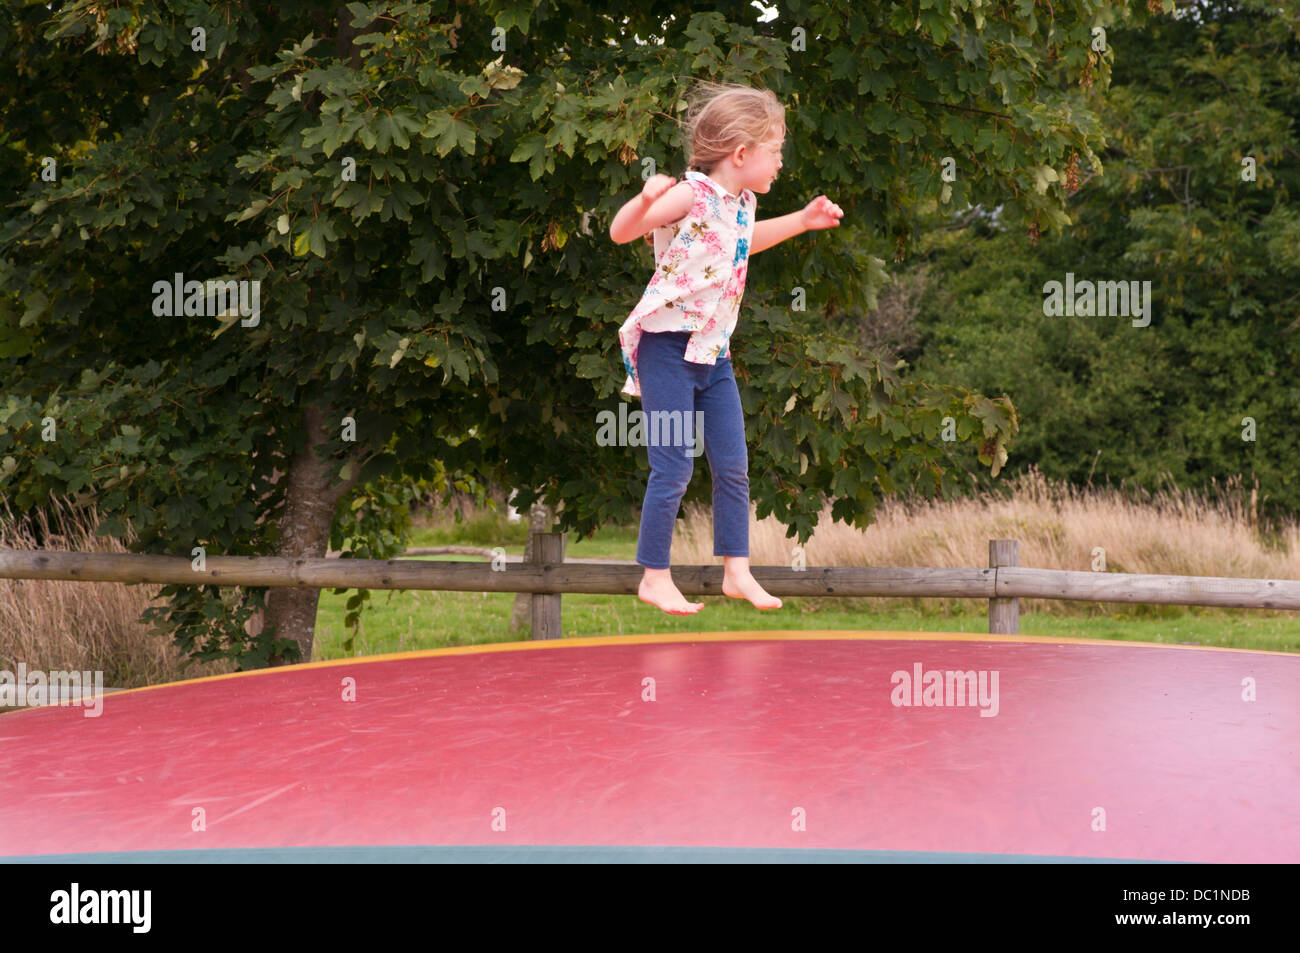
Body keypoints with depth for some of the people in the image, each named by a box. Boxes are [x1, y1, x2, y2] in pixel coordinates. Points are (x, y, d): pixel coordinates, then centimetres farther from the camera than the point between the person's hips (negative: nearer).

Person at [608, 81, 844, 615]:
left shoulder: (743, 203, 9)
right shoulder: (691, 194, -15)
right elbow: (620, 233, -16)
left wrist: (802, 220, 31)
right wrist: (646, 199, -36)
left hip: (713, 351, 8)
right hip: (667, 346, -8)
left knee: (733, 466, 9)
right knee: (673, 469, -5)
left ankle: (737, 572, 20)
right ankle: (654, 580, 8)